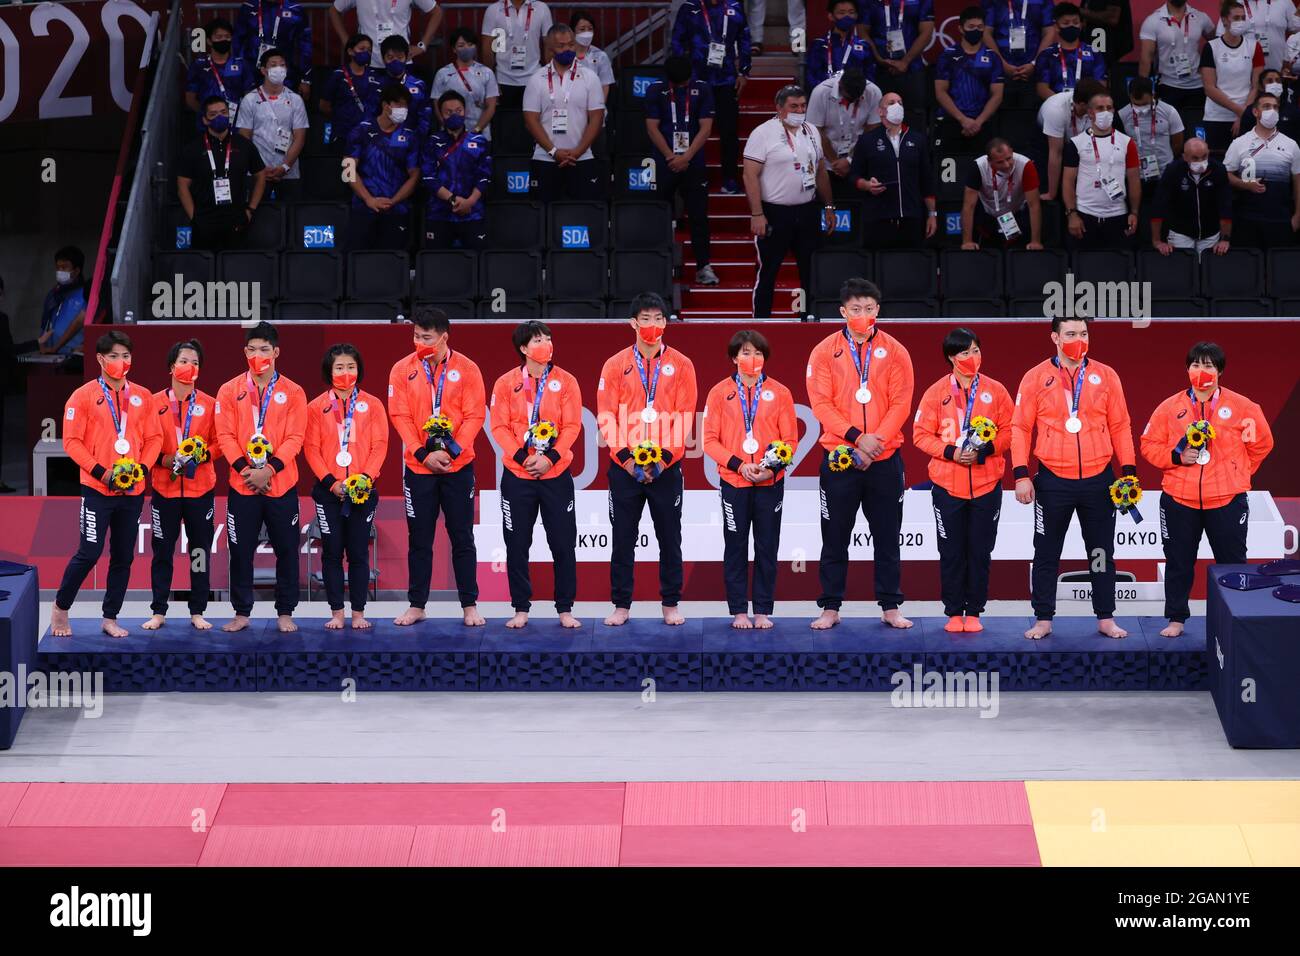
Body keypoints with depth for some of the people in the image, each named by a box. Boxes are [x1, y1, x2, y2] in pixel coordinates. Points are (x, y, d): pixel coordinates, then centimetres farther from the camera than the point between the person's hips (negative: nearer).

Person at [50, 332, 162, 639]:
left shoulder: (142, 397, 8)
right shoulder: (84, 396, -4)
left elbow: (153, 437, 11)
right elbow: (72, 441, -7)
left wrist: (142, 468, -6)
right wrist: (101, 472, -14)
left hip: (133, 490, 4)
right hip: (97, 490, -4)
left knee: (123, 556, 7)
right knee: (89, 553, -7)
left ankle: (110, 619, 16)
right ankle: (60, 608, 12)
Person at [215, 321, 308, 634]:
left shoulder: (293, 392, 2)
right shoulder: (230, 391, 4)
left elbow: (294, 438, -5)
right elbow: (225, 435, -1)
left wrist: (269, 469, -16)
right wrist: (245, 469, -13)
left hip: (282, 485, -1)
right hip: (242, 486, 1)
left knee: (286, 550, 4)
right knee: (240, 551, 5)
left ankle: (285, 613, 14)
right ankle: (242, 613, 15)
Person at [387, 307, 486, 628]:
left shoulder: (466, 368, -2)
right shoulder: (402, 370, 0)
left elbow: (475, 416, -4)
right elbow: (400, 416, -3)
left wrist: (452, 450, -16)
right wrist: (424, 454, -13)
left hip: (458, 467, -1)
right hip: (417, 467, 1)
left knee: (462, 539, 5)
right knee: (419, 540, 7)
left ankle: (469, 606, 11)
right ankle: (416, 605, 16)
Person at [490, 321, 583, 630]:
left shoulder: (566, 381, 1)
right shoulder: (506, 383, 1)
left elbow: (572, 425, -2)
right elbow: (499, 426, -2)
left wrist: (550, 458, -13)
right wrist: (522, 457, -14)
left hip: (556, 474, 0)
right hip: (517, 476, 0)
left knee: (563, 544, 2)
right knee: (517, 545, 4)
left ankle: (565, 609, 11)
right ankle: (521, 609, 14)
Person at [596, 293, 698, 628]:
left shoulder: (681, 365, 3)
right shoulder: (615, 365, 4)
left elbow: (684, 418, -1)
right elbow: (606, 418, -1)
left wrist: (663, 459, -11)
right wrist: (626, 459, -11)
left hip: (666, 469, 0)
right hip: (624, 469, 0)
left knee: (670, 538, 5)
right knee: (622, 539, 4)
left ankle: (671, 604, 14)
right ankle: (621, 606, 11)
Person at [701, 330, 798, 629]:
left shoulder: (779, 393, 5)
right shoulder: (720, 393, 3)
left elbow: (790, 440, 5)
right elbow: (710, 440, 0)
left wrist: (774, 468, -11)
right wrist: (738, 464, -12)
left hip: (770, 483, 1)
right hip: (733, 481, -1)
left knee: (767, 548, 3)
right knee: (735, 548, 3)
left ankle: (763, 611, 10)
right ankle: (739, 611, 9)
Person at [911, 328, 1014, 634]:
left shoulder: (995, 390, 3)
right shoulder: (936, 392, 0)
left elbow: (1009, 430, 4)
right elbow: (921, 434, -1)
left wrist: (986, 449, -12)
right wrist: (951, 452, -14)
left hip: (986, 485, 1)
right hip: (947, 485, -1)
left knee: (980, 551, 4)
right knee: (951, 552, 3)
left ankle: (974, 611, 13)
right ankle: (954, 612, 11)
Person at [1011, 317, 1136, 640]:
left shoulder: (1105, 376, 4)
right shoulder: (1036, 378, 0)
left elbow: (1120, 427, 6)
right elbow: (1021, 428, 1)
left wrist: (1129, 471, 1)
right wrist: (1021, 475, -7)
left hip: (1098, 480, 1)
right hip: (1053, 481, -1)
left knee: (1102, 552, 8)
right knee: (1046, 553, 6)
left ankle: (1106, 618, 18)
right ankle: (1043, 620, 15)